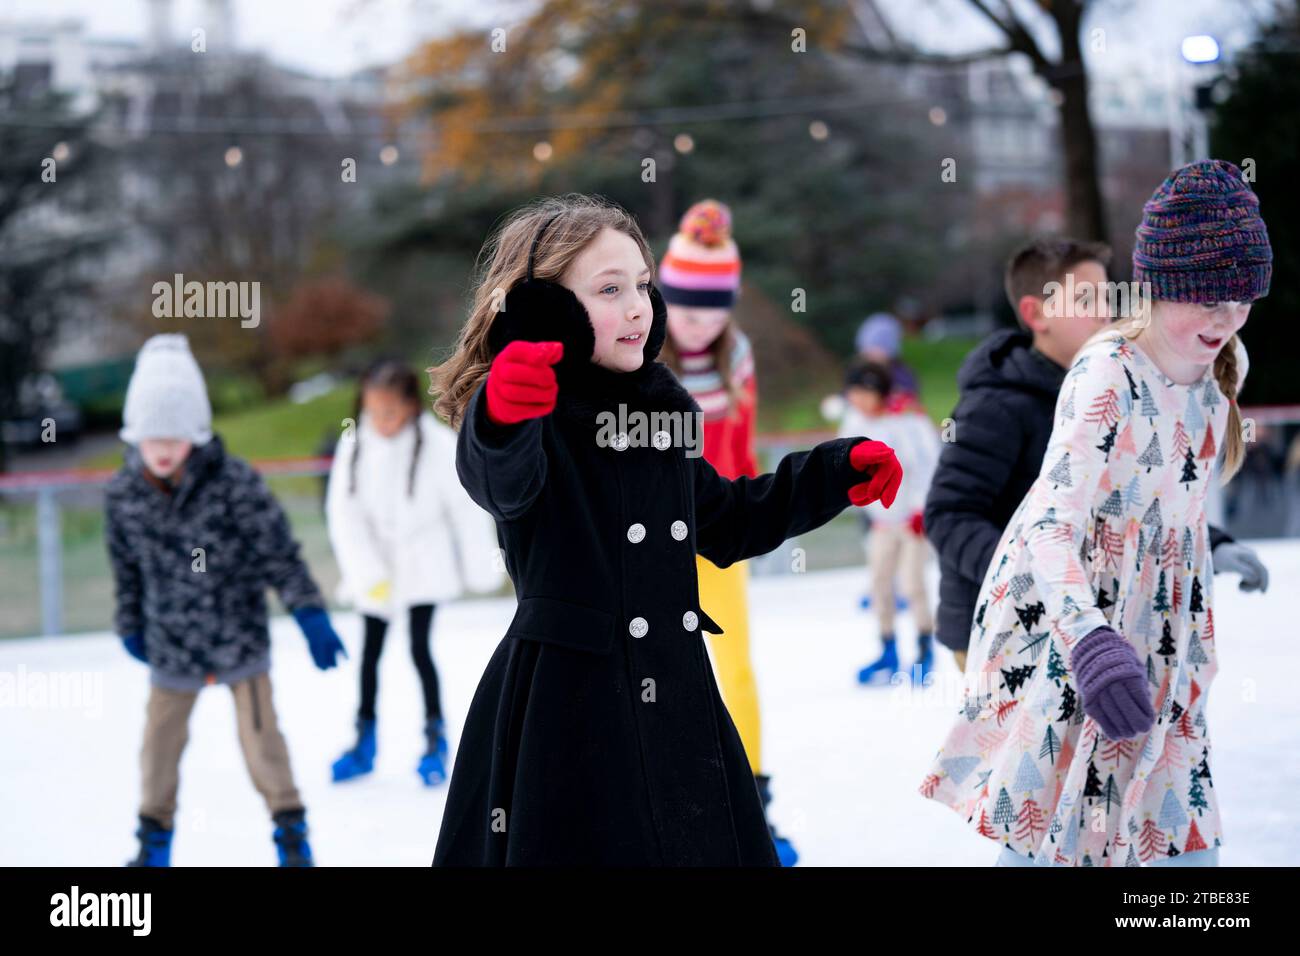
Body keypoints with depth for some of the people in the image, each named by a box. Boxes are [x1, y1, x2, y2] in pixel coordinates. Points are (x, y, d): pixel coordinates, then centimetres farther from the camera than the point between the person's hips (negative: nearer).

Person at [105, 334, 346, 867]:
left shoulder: (234, 483, -18)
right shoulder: (123, 495, -8)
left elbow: (279, 553, -14)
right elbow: (127, 570, 7)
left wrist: (310, 614, -17)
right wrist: (130, 626, 14)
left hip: (239, 639, -3)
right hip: (170, 648, 3)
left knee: (260, 736, 4)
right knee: (159, 743, 11)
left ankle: (292, 833, 20)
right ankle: (154, 841, 30)